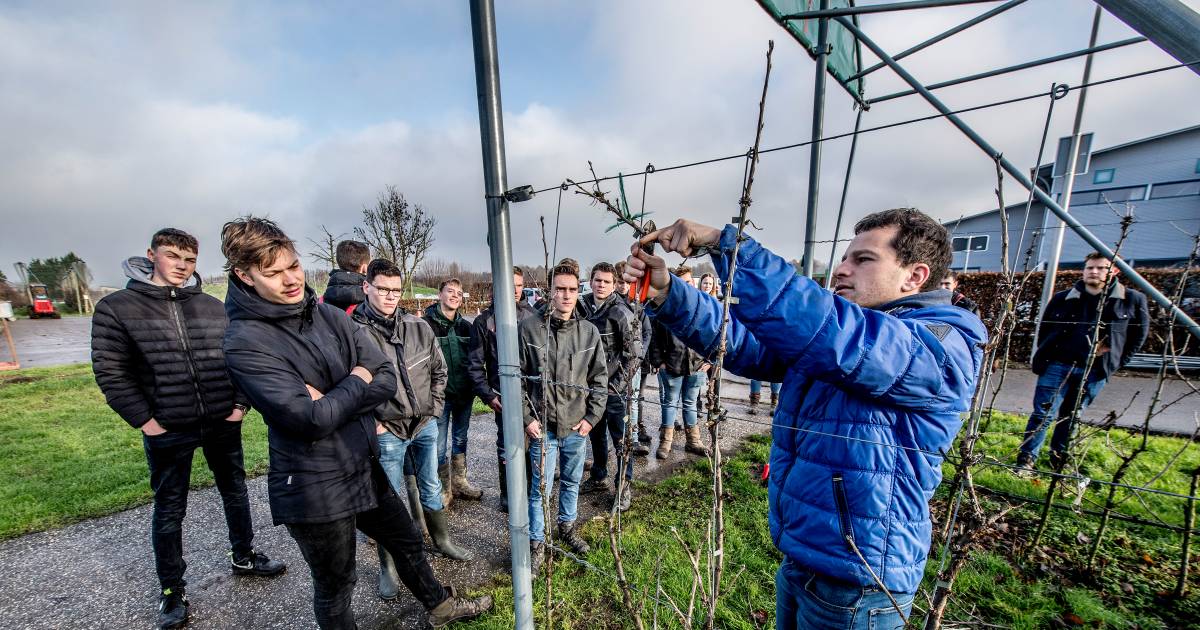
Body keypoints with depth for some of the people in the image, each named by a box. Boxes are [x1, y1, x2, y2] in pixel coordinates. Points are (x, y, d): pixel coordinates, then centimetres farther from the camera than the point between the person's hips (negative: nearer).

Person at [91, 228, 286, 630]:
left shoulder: (213, 307, 3)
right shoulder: (116, 307, -5)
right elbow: (111, 373, -7)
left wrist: (240, 404, -3)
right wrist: (145, 421, -12)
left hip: (223, 425, 3)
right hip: (167, 432, -3)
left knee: (235, 492, 17)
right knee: (169, 509, 11)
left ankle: (243, 557, 38)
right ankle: (171, 589, 31)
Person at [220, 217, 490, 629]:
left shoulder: (330, 316, -1)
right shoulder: (245, 343, -18)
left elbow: (387, 380, -5)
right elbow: (313, 420, -27)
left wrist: (331, 400, -19)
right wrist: (356, 382, -12)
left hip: (365, 469, 6)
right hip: (314, 491, -6)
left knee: (407, 543, 25)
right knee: (335, 587, 18)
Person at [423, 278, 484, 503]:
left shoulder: (466, 326, 6)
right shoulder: (426, 324, -10)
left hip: (464, 393, 5)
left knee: (460, 439, 17)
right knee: (439, 445, 5)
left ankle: (459, 483, 34)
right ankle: (444, 490, 23)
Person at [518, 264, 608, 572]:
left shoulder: (589, 331, -3)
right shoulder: (528, 328, -10)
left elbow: (600, 378, 4)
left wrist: (592, 417, -1)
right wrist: (526, 418, -7)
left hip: (578, 425, 3)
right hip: (542, 426, -3)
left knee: (572, 482, 21)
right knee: (541, 488, 8)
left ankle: (567, 526, 46)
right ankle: (536, 543, 31)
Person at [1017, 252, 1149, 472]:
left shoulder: (1133, 300, 3)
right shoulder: (1062, 298, 2)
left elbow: (1139, 335, 11)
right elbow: (1044, 330, 12)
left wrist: (1116, 362, 4)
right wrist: (1044, 358, 8)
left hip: (1095, 372, 1)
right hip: (1057, 366, -1)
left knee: (1071, 417, 12)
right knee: (1043, 415, -2)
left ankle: (1058, 460, 25)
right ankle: (1026, 458, 4)